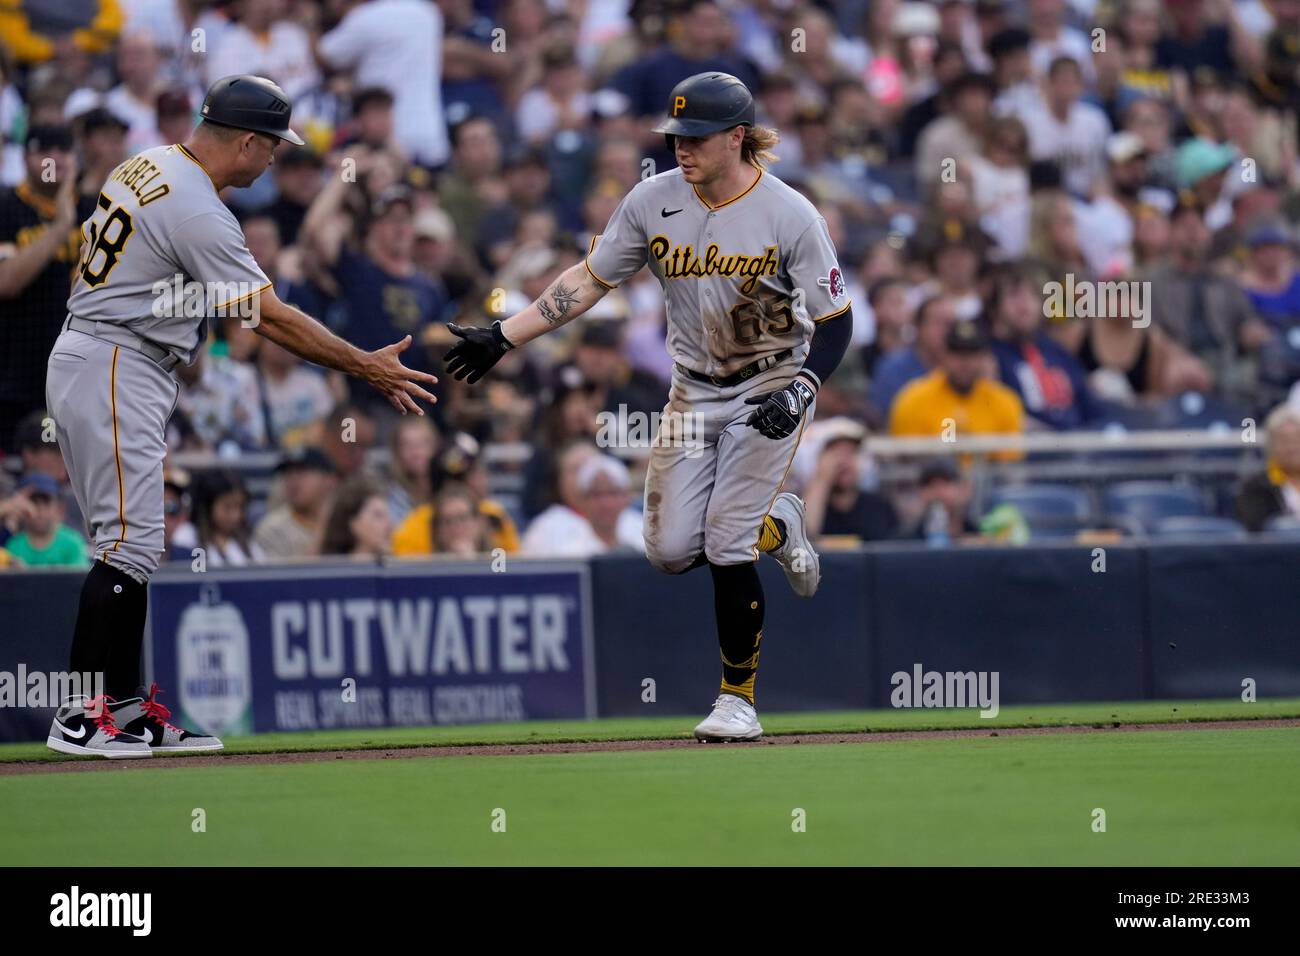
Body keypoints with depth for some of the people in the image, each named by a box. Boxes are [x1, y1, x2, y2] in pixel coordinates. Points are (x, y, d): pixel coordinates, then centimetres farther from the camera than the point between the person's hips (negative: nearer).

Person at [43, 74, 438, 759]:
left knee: (131, 541, 11)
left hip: (81, 361, 10)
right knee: (130, 542, -11)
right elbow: (270, 318, -18)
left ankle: (124, 709, 12)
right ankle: (82, 719, -12)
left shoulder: (143, 168, 12)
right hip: (117, 372, -10)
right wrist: (365, 367, -13)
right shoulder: (196, 209, -18)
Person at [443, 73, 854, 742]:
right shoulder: (653, 201, -8)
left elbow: (835, 320, -13)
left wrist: (800, 391, -29)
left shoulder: (790, 216, -18)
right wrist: (502, 337, -6)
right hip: (693, 392, 5)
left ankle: (738, 699, 5)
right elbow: (589, 280, -1)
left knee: (725, 549, -12)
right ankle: (775, 527, 31)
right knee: (670, 551, -1)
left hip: (769, 390, -4)